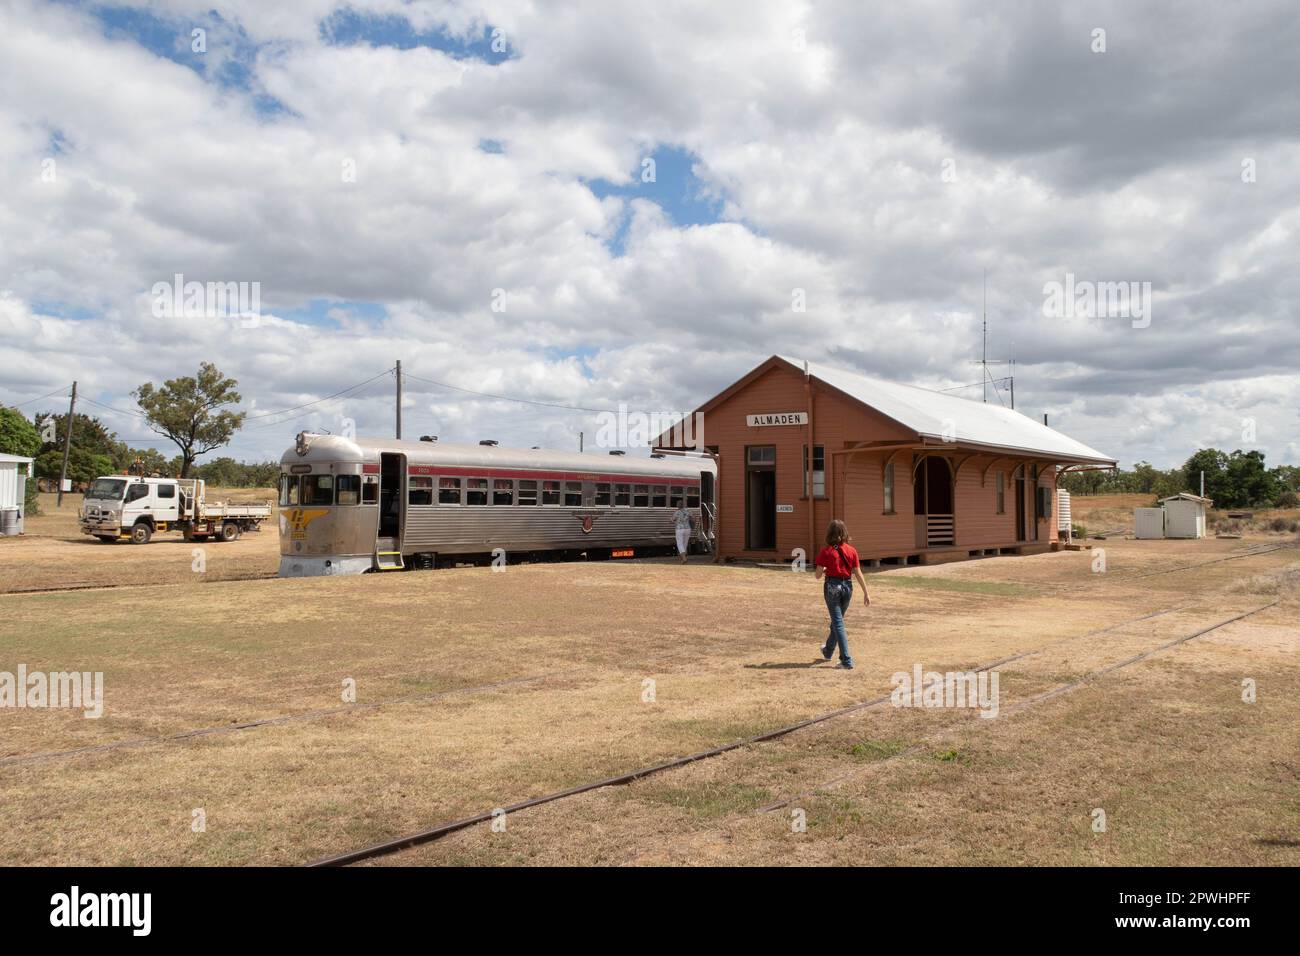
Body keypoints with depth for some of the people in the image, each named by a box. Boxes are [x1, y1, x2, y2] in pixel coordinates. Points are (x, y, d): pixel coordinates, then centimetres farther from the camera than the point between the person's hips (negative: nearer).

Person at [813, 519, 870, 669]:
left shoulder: (826, 551, -10)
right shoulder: (852, 551, -2)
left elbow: (818, 575, -7)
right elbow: (858, 573, -4)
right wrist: (866, 593, 0)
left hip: (832, 586, -4)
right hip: (847, 586, 4)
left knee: (838, 623, -1)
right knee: (837, 620, 22)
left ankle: (847, 661, -8)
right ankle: (828, 651, 43)